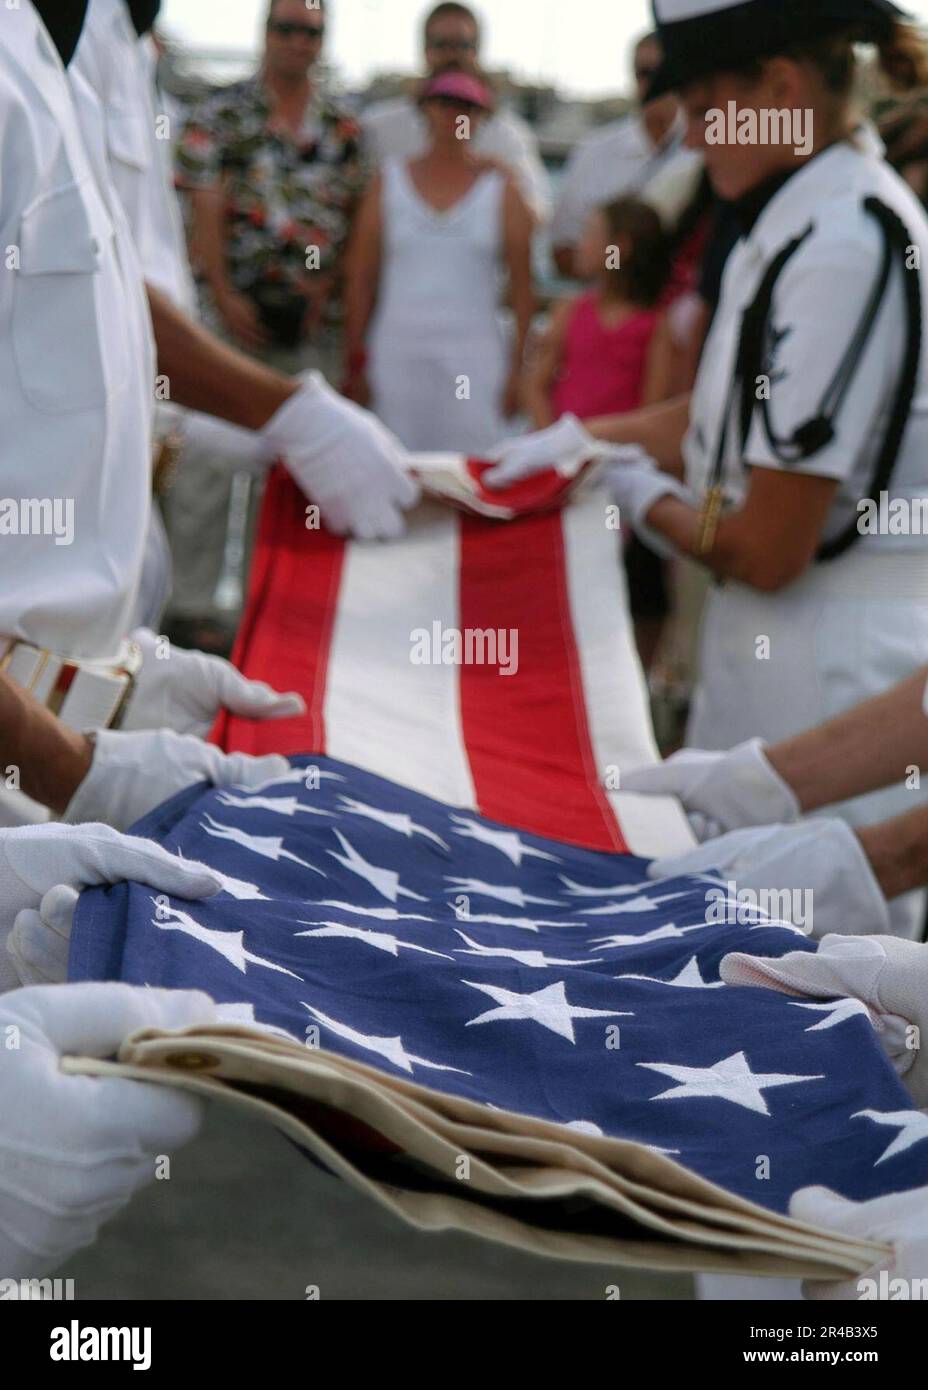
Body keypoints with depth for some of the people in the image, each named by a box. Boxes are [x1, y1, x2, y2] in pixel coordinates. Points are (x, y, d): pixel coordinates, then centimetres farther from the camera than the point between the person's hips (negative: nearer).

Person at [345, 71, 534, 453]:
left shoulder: (501, 188, 6)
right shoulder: (390, 181, 9)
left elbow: (521, 285, 5)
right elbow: (361, 278, 8)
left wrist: (517, 367, 0)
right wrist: (355, 361, 3)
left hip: (473, 359, -1)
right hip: (398, 354, 1)